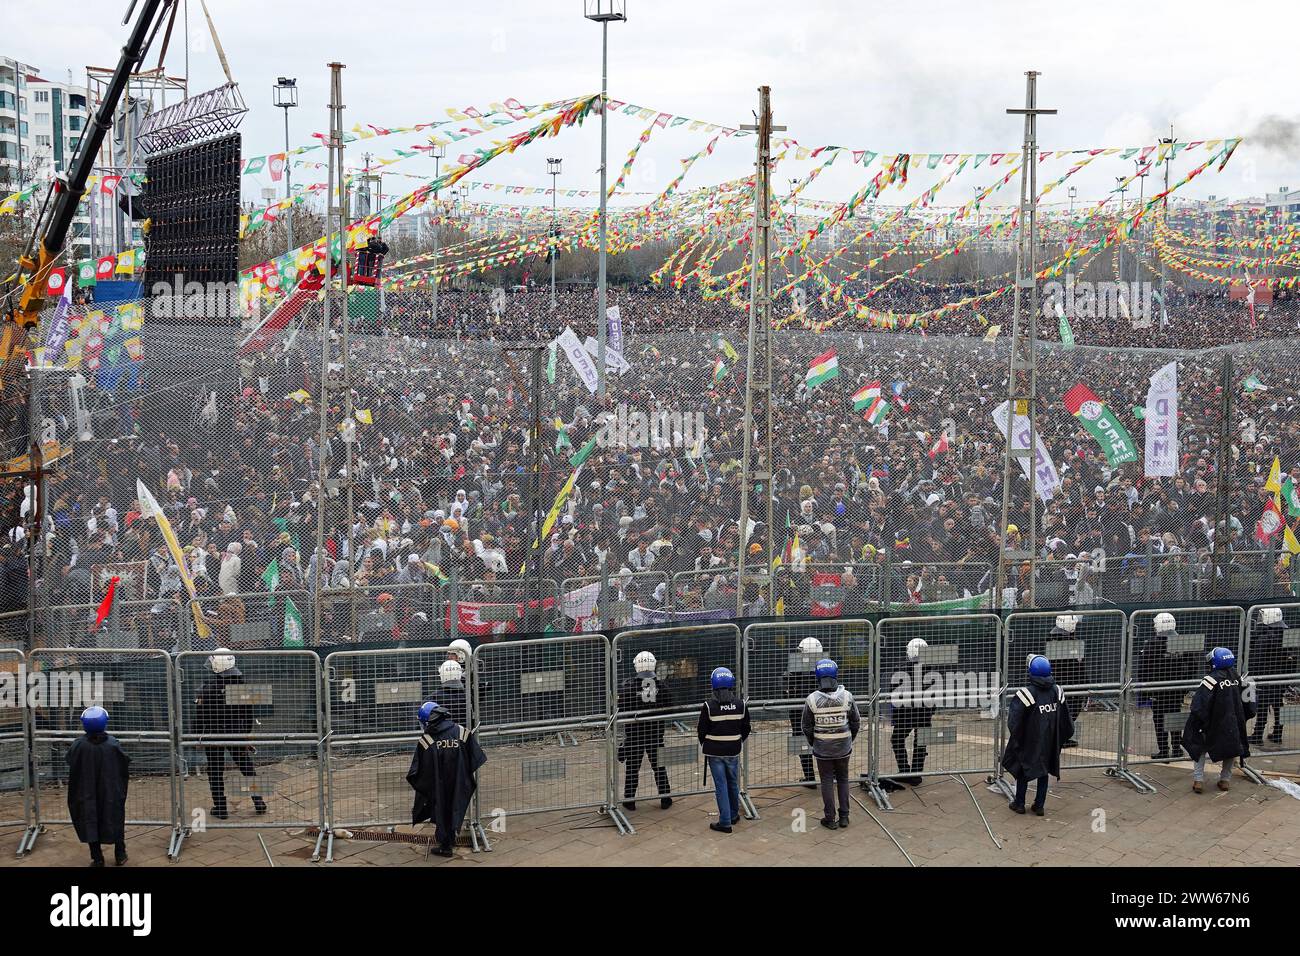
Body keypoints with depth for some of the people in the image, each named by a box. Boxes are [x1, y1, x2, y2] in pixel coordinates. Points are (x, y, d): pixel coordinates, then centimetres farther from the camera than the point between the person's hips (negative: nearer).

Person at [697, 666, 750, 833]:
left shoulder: (709, 706, -15)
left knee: (721, 785, 1)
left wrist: (704, 745, 13)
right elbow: (746, 728, 5)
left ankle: (725, 822, 2)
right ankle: (734, 815, 33)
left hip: (715, 752, -3)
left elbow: (702, 730, -7)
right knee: (733, 783, 19)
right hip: (733, 751, 3)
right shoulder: (741, 704, -5)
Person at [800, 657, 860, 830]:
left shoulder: (812, 699, -15)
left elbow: (806, 726, -4)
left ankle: (830, 819, 13)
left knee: (827, 782, 9)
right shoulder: (847, 697, -11)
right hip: (844, 748, 1)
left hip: (822, 748, -1)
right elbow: (856, 722, 0)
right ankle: (844, 817, 18)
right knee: (843, 780, 16)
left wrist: (813, 743, 14)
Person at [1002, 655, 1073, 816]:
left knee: (1023, 770, 13)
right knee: (1044, 771, 17)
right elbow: (1065, 719, 4)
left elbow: (1013, 723, -20)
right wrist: (1063, 735, 18)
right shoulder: (1057, 692, -6)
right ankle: (1039, 806, 21)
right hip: (1050, 742, 4)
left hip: (1029, 742, -4)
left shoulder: (1025, 694, -22)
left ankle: (1019, 804, 24)